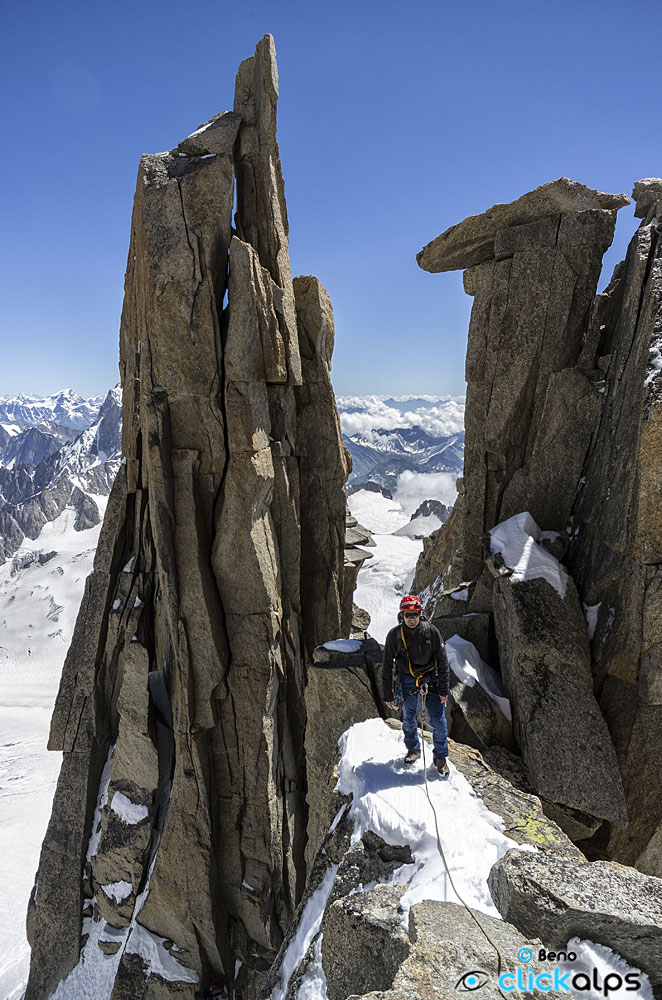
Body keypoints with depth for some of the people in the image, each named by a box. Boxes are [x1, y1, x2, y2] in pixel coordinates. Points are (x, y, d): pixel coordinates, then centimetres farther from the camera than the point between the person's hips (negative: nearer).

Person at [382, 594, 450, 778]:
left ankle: (440, 757, 16)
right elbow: (387, 666, -4)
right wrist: (388, 695, -3)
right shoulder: (395, 635, -12)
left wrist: (443, 690, -6)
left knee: (438, 720, -3)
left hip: (431, 677, -1)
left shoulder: (431, 632, -14)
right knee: (408, 718, 10)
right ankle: (413, 749, 35)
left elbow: (443, 662, -5)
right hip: (408, 679, 1)